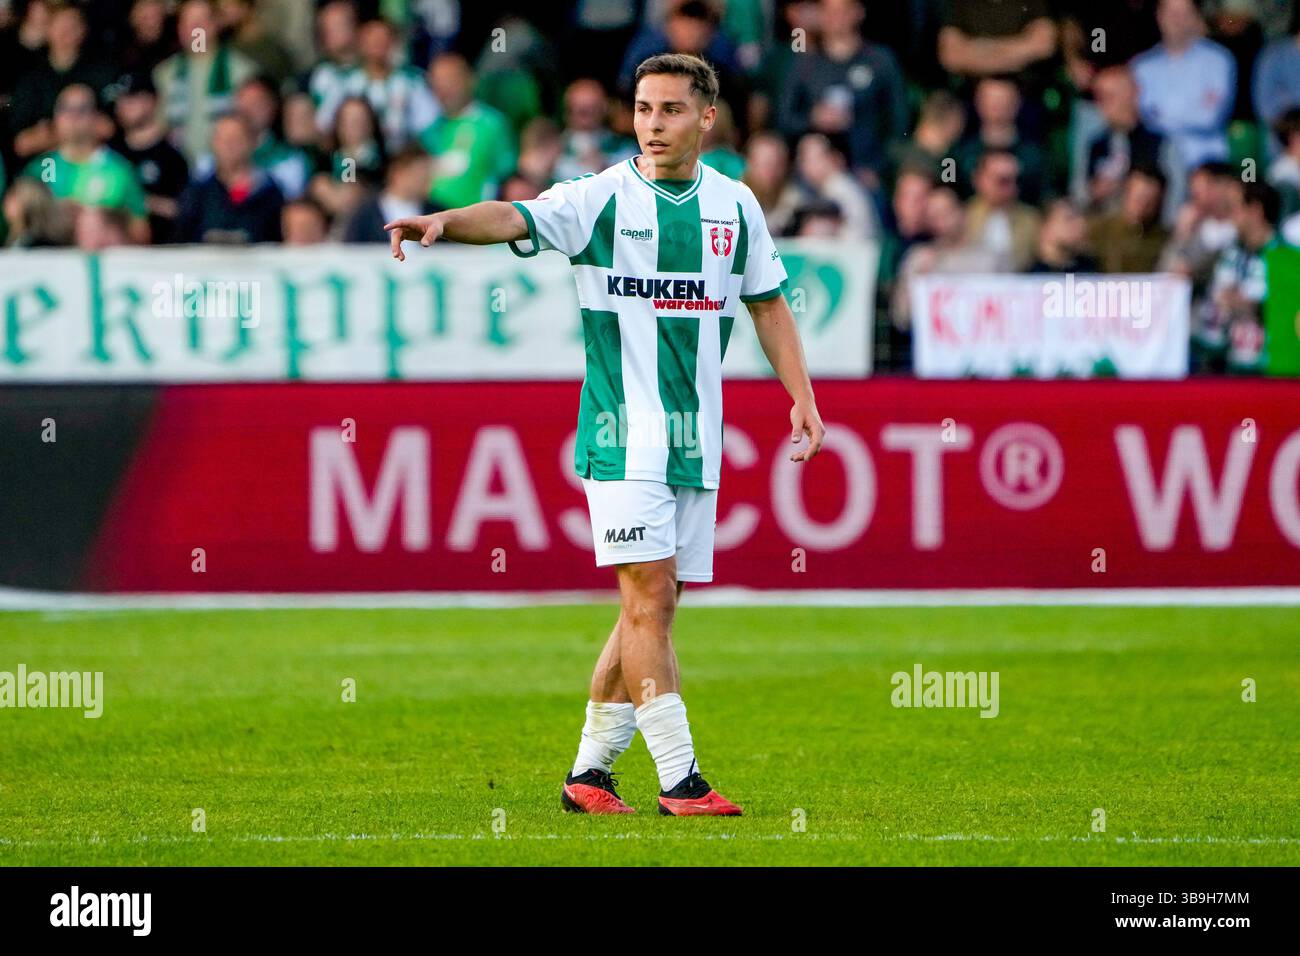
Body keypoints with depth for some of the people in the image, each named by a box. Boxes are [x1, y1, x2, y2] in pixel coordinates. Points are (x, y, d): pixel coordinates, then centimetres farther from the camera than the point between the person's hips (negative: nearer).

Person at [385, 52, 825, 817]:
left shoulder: (736, 204, 8)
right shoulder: (601, 198, -6)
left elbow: (769, 303, 18)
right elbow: (516, 218, -22)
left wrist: (803, 397, 11)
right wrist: (446, 221, -41)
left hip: (698, 436, 5)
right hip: (623, 432, -5)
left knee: (654, 609, 6)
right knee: (651, 594, -12)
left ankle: (590, 772, 15)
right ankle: (679, 778, -11)